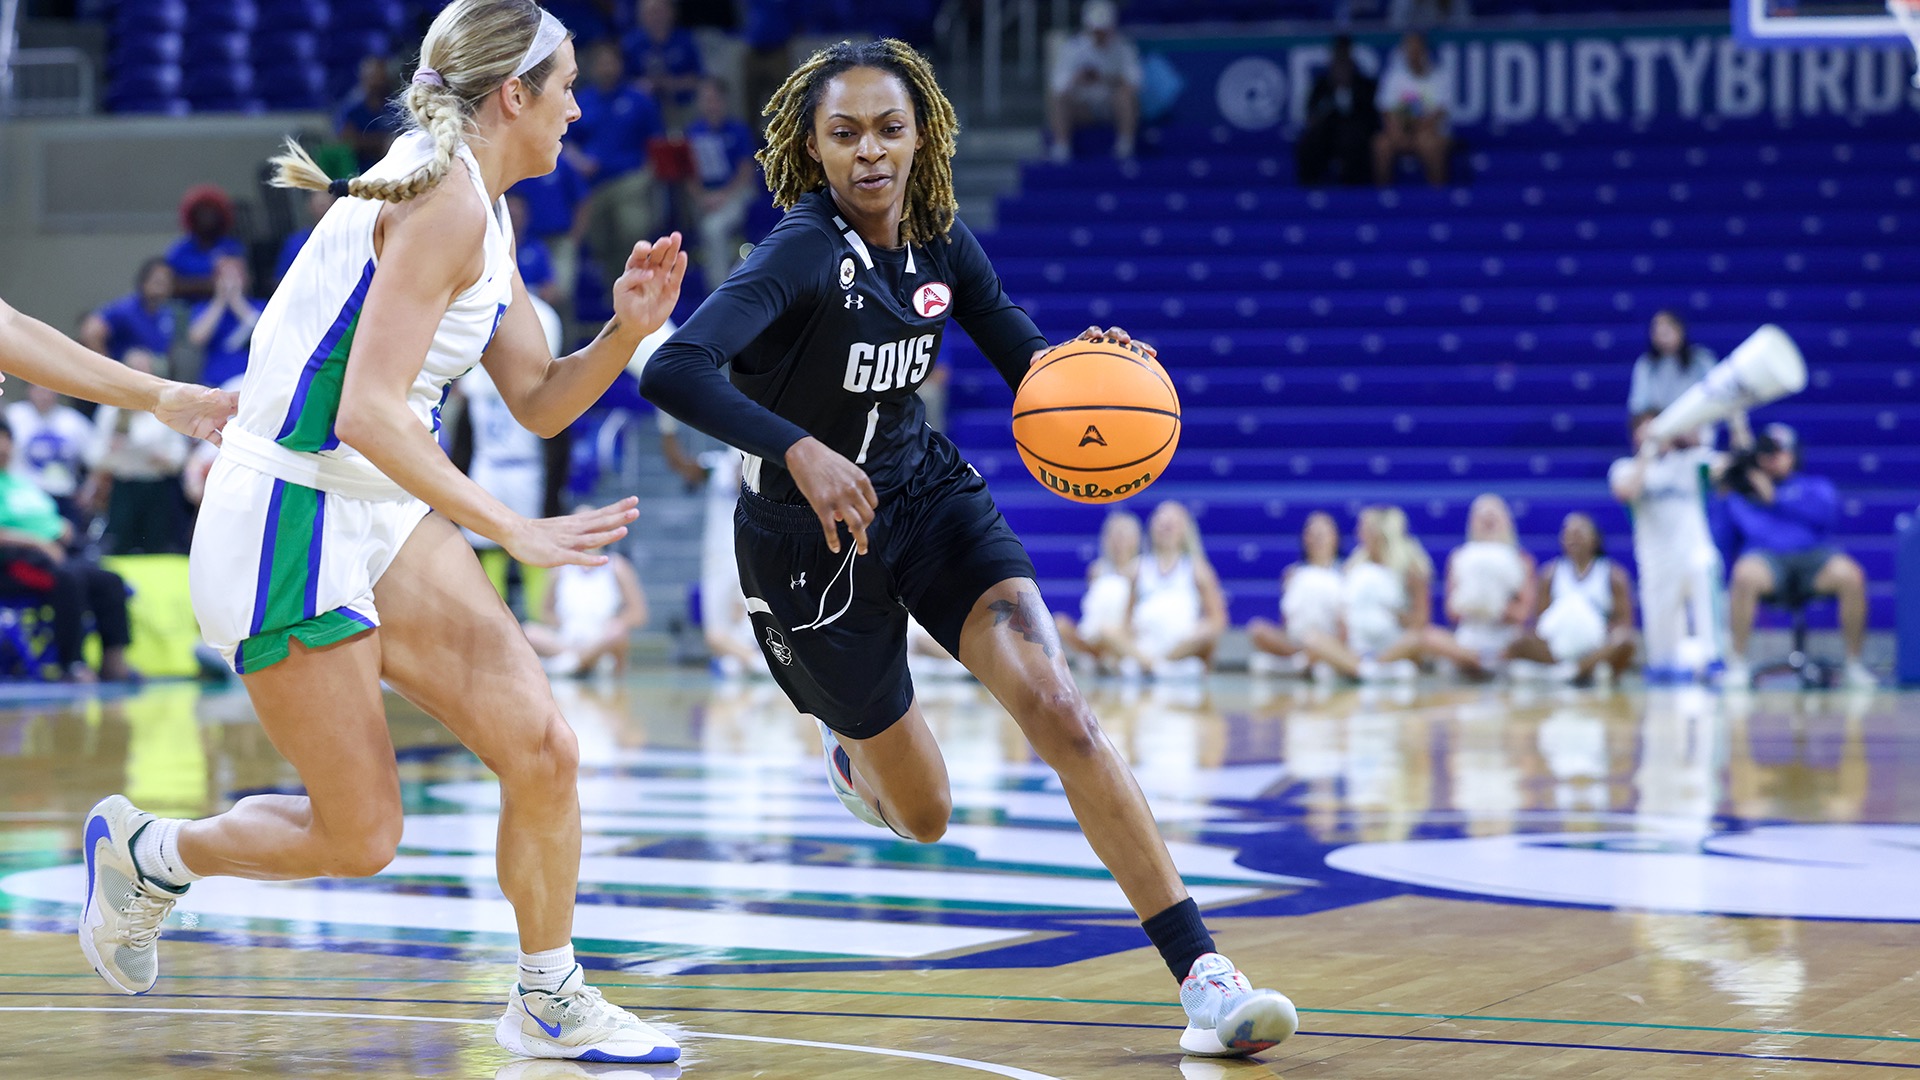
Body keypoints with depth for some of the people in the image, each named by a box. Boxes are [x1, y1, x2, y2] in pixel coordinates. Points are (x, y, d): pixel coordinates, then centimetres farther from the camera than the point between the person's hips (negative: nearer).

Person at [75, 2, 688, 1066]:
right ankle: (142, 851, 25)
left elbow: (538, 402, 16)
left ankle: (548, 1003, 12)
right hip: (287, 528, -9)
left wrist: (625, 329, -2)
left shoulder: (477, 211, 10)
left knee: (542, 752, -4)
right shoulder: (441, 201, -20)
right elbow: (367, 413, -27)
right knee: (358, 839, 1)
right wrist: (515, 531, -27)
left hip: (384, 517, 9)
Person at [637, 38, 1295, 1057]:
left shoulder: (940, 244, -6)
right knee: (924, 816, 9)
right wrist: (798, 451, -52)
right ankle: (854, 746, 50)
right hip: (809, 541, -4)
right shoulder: (803, 253, -26)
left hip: (925, 491, 4)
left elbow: (1027, 361, 4)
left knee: (1057, 707, -20)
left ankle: (1201, 975, -21)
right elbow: (671, 371, -39)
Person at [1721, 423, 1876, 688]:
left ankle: (1854, 664, -19)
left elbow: (1827, 512, 1)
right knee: (1746, 573, -38)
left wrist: (1776, 498, 3)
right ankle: (1737, 664, -27)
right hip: (1765, 557, -1)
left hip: (1814, 554, 1)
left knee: (1850, 574, -32)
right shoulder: (1742, 495, 26)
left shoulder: (1816, 486, 25)